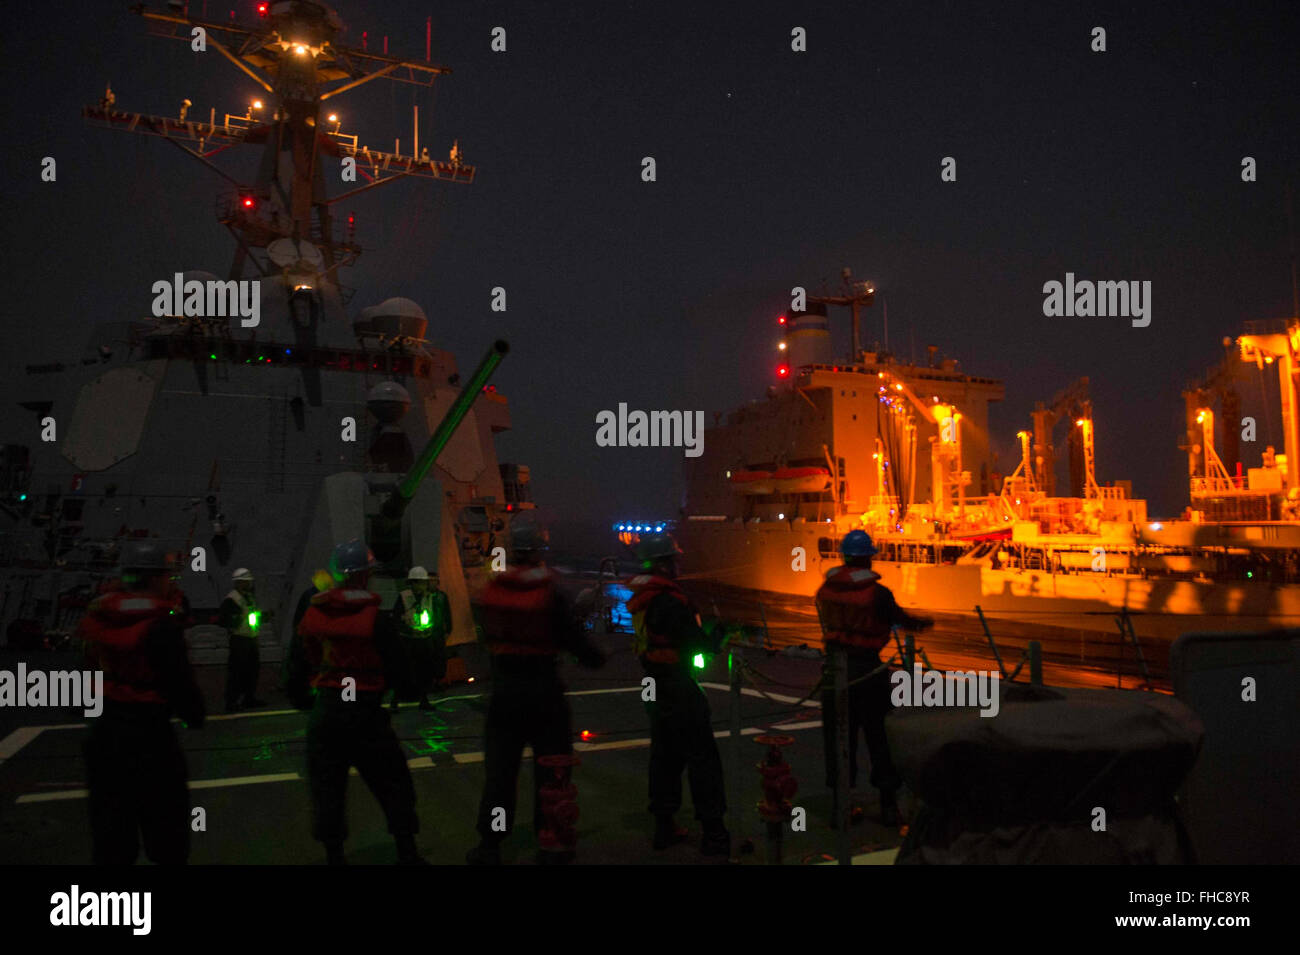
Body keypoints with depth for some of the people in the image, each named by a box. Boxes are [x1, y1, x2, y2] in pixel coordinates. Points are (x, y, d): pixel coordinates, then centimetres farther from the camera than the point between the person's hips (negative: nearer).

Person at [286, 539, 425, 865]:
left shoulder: (311, 616, 0)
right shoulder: (376, 618, -14)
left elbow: (297, 665, 8)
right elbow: (396, 667, -9)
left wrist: (300, 699, 23)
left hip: (325, 711, 4)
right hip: (365, 712, -4)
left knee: (327, 787, 15)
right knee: (392, 784, 9)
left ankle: (334, 854, 21)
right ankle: (407, 853, 15)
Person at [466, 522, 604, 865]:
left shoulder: (490, 592, -3)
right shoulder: (550, 595, -14)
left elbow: (488, 636, 8)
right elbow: (573, 640, -9)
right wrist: (596, 658, 10)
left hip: (504, 689, 3)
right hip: (543, 690, -3)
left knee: (499, 771, 11)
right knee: (550, 768, 10)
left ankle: (489, 845, 15)